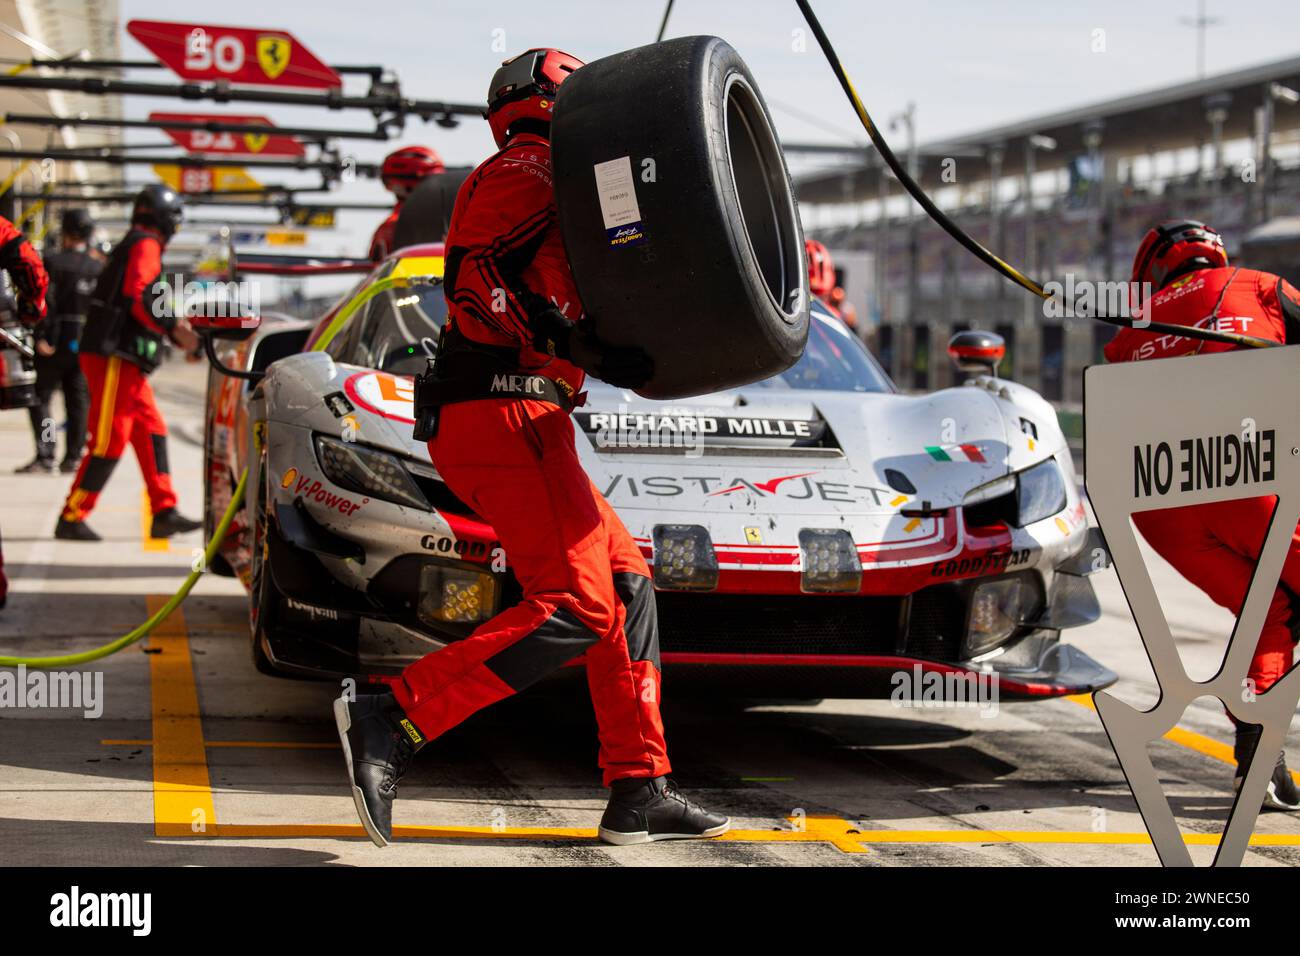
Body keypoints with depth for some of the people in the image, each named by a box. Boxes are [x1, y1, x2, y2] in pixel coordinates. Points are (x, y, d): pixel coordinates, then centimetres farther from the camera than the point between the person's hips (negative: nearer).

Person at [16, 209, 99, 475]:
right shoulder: (99, 268, 7)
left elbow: (45, 301, -15)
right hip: (86, 343, 4)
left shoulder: (54, 263, -7)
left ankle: (45, 457, -8)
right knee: (78, 401, 9)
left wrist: (41, 337, -15)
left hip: (55, 342, -4)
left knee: (40, 398, 0)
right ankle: (73, 458, 9)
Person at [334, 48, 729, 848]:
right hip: (506, 415, -11)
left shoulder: (544, 185, 29)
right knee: (575, 608, -17)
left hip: (518, 423, 11)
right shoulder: (526, 169, -3)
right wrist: (569, 340, -22)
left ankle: (640, 792, 9)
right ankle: (392, 723, -23)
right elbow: (470, 276, -18)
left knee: (627, 584, 12)